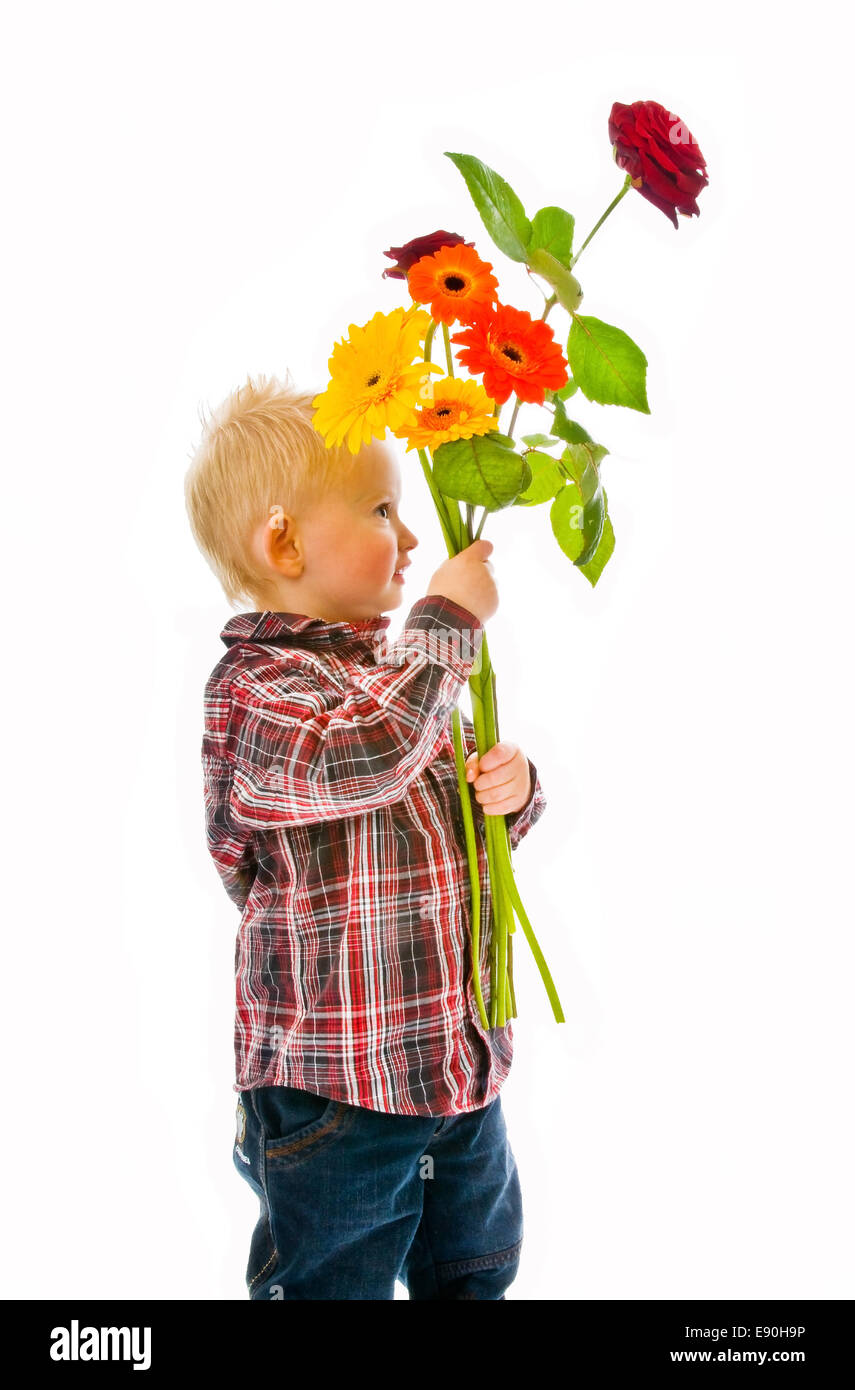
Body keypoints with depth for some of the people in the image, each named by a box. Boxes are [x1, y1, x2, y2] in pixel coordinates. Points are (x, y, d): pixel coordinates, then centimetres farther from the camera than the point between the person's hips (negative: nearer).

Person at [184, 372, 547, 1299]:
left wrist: (509, 789, -5)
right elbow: (356, 759, -38)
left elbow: (466, 825, 20)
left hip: (462, 1058, 8)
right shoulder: (253, 685, -17)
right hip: (334, 1085, -7)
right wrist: (447, 618, -26)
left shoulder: (397, 671, 9)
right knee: (334, 1278, 9)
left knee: (475, 1267, 24)